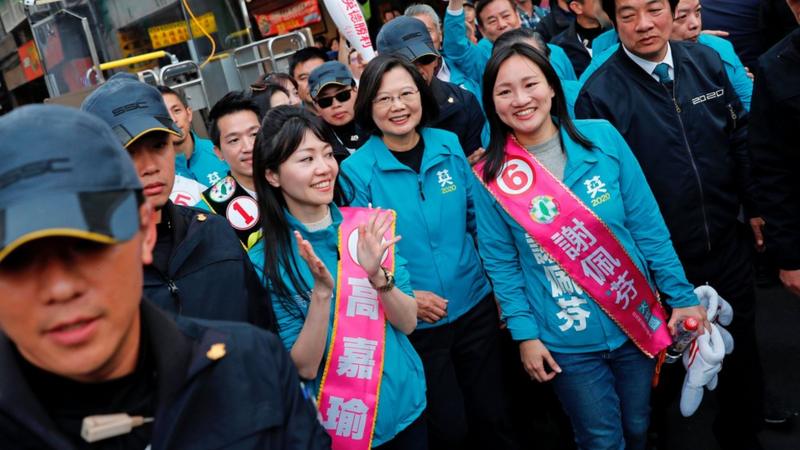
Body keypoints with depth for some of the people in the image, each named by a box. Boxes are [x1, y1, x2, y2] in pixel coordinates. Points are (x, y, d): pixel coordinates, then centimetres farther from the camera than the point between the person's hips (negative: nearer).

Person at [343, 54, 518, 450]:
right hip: (413, 325, -3)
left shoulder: (448, 146, -1)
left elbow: (477, 221, 7)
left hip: (476, 308, 3)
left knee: (492, 416, 18)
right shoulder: (357, 171, -12)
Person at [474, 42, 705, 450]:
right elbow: (501, 264, -3)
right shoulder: (491, 177, -10)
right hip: (567, 343, -2)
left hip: (637, 322, 2)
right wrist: (524, 333, -7)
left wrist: (681, 295, -1)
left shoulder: (603, 138, -8)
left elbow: (647, 225, -3)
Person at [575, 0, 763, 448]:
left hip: (729, 243, 4)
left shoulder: (707, 62, -2)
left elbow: (740, 138, 7)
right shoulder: (600, 92, -16)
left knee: (742, 344, 20)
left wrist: (755, 208, 9)